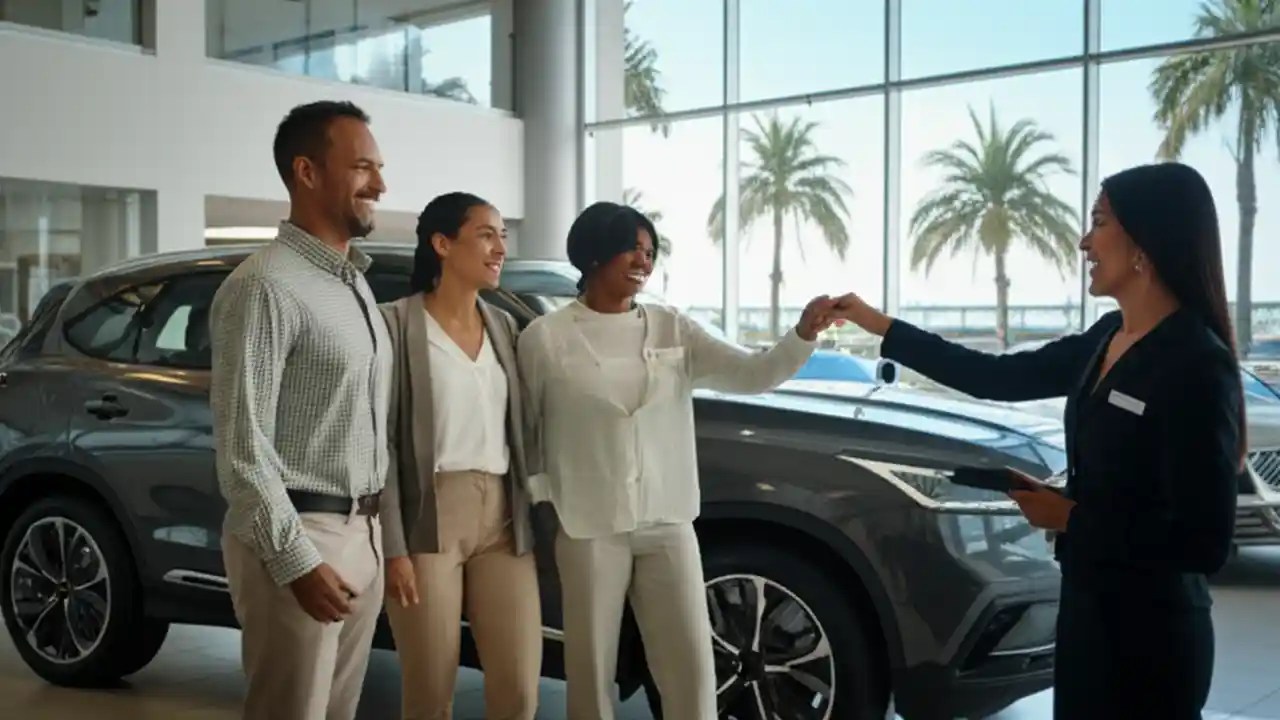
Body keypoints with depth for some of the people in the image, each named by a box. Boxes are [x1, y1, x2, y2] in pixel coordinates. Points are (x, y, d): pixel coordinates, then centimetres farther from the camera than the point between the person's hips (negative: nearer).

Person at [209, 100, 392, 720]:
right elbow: (241, 443, -17)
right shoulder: (265, 286, -14)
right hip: (298, 535, -8)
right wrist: (297, 560, -19)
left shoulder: (356, 281, 14)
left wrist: (376, 529, 14)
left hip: (363, 532, 8)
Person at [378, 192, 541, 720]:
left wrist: (528, 522, 9)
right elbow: (381, 441, -8)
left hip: (501, 522, 5)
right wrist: (393, 547, -13)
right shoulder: (398, 323, -6)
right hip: (429, 521, -5)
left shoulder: (504, 326, 13)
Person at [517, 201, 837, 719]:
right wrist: (540, 499, -3)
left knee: (692, 667, 4)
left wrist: (804, 334, -20)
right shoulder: (545, 337, -3)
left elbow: (753, 375, -4)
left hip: (668, 524, 3)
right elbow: (522, 429, 5)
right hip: (589, 529, -2)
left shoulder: (671, 329, 4)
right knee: (592, 668, 7)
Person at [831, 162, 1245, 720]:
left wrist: (1069, 518, -15)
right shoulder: (1106, 341, 5)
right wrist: (878, 326, 13)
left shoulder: (1195, 364, -21)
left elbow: (1205, 542, -23)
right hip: (1088, 609, 8)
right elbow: (996, 377, 13)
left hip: (1149, 633, -8)